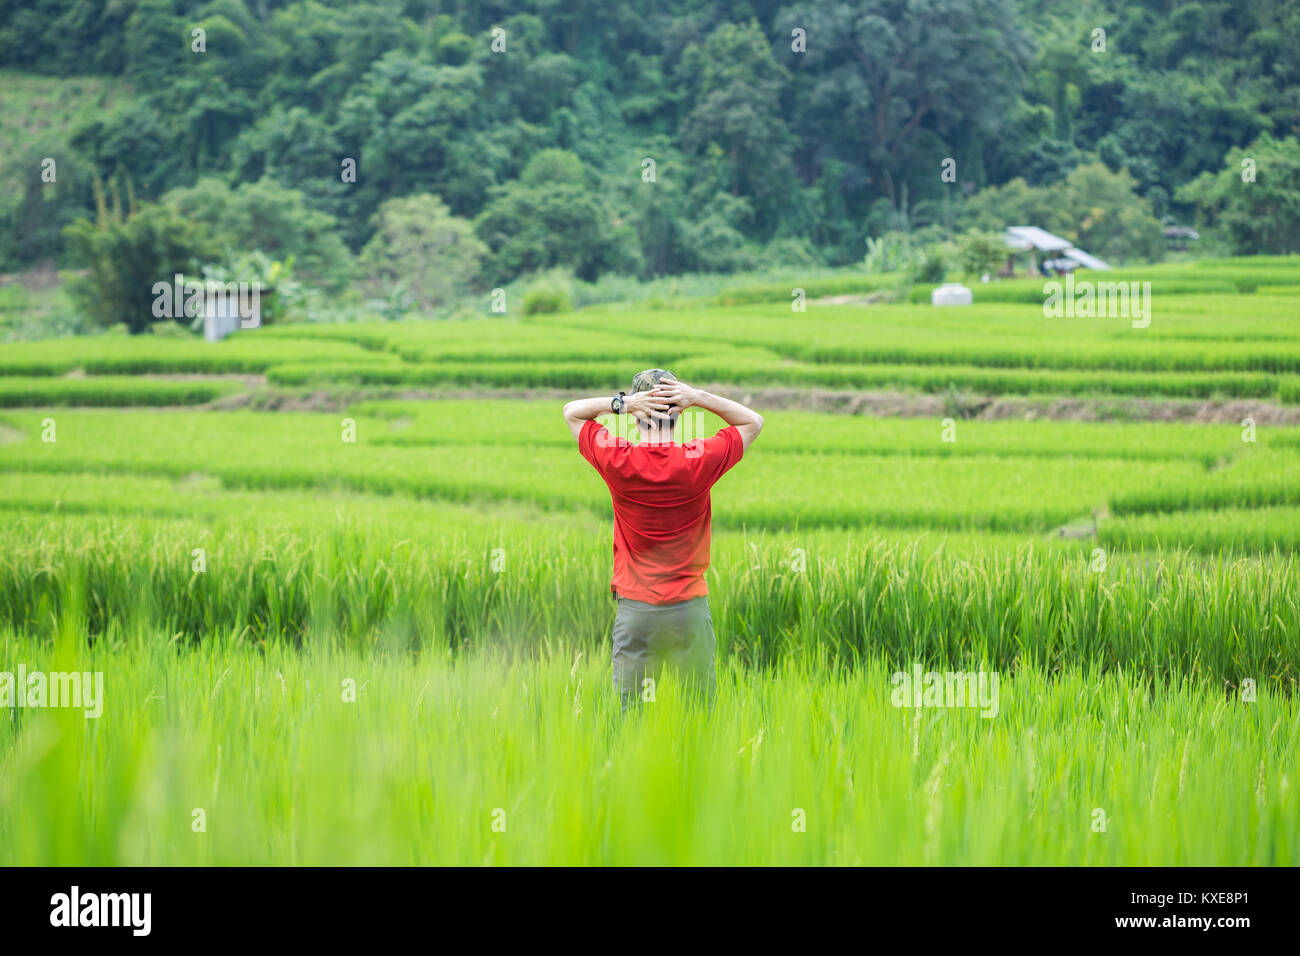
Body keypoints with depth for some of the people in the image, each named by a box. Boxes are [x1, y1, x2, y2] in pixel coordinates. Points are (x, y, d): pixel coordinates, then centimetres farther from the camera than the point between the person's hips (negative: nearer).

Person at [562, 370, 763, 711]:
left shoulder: (618, 461, -7)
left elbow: (571, 411, 10)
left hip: (635, 609, 0)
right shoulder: (701, 460, -7)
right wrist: (700, 398, -4)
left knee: (631, 712, 3)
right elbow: (754, 422, 10)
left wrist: (620, 402, -7)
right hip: (690, 610, 0)